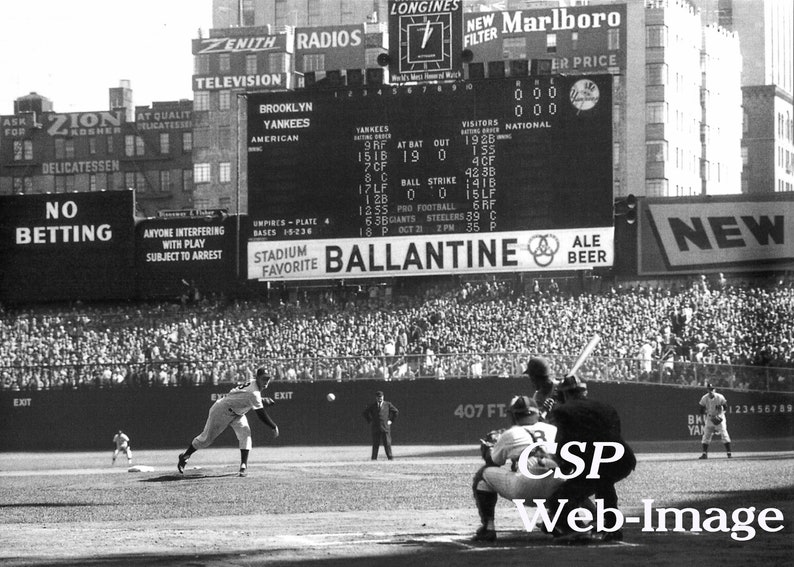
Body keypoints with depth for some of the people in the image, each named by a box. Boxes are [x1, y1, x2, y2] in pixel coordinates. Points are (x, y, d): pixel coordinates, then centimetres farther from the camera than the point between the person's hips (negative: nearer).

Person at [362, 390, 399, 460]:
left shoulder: (388, 404, 8)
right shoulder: (372, 406, 10)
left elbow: (396, 412, 14)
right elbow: (365, 413, 20)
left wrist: (391, 420, 7)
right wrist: (370, 422, 10)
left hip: (385, 427, -1)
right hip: (375, 428, 1)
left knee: (387, 443, -6)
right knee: (375, 444, -2)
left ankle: (390, 456, -5)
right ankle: (374, 458, -1)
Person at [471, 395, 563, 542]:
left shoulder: (510, 434, 13)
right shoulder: (552, 429, 21)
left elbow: (494, 461, 27)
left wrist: (487, 449, 51)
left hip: (523, 489, -4)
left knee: (484, 474, 18)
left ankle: (488, 528, 9)